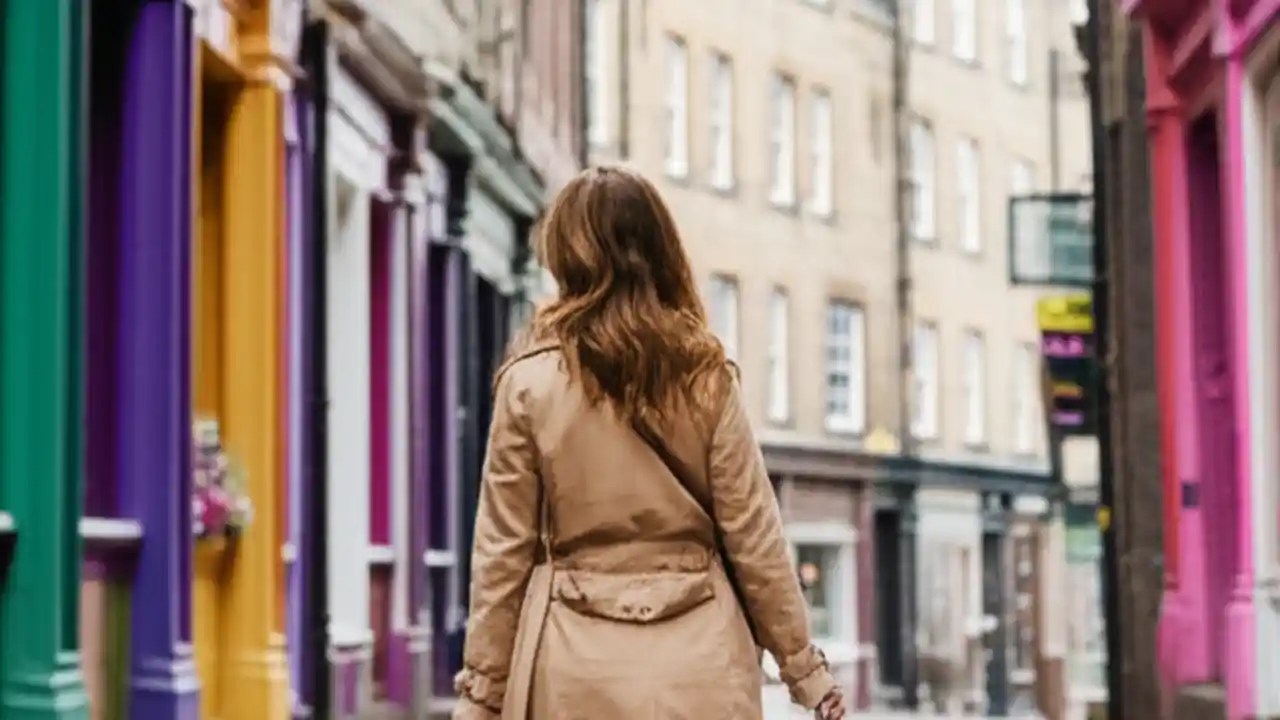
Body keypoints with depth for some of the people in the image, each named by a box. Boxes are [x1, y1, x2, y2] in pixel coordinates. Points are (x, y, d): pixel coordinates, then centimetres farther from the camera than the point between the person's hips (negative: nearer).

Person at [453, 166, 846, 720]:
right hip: (697, 664, 2)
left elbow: (502, 555, -1)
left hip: (577, 669, -1)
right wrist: (807, 669, 10)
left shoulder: (529, 383, -2)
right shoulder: (708, 377, 2)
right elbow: (754, 538, 2)